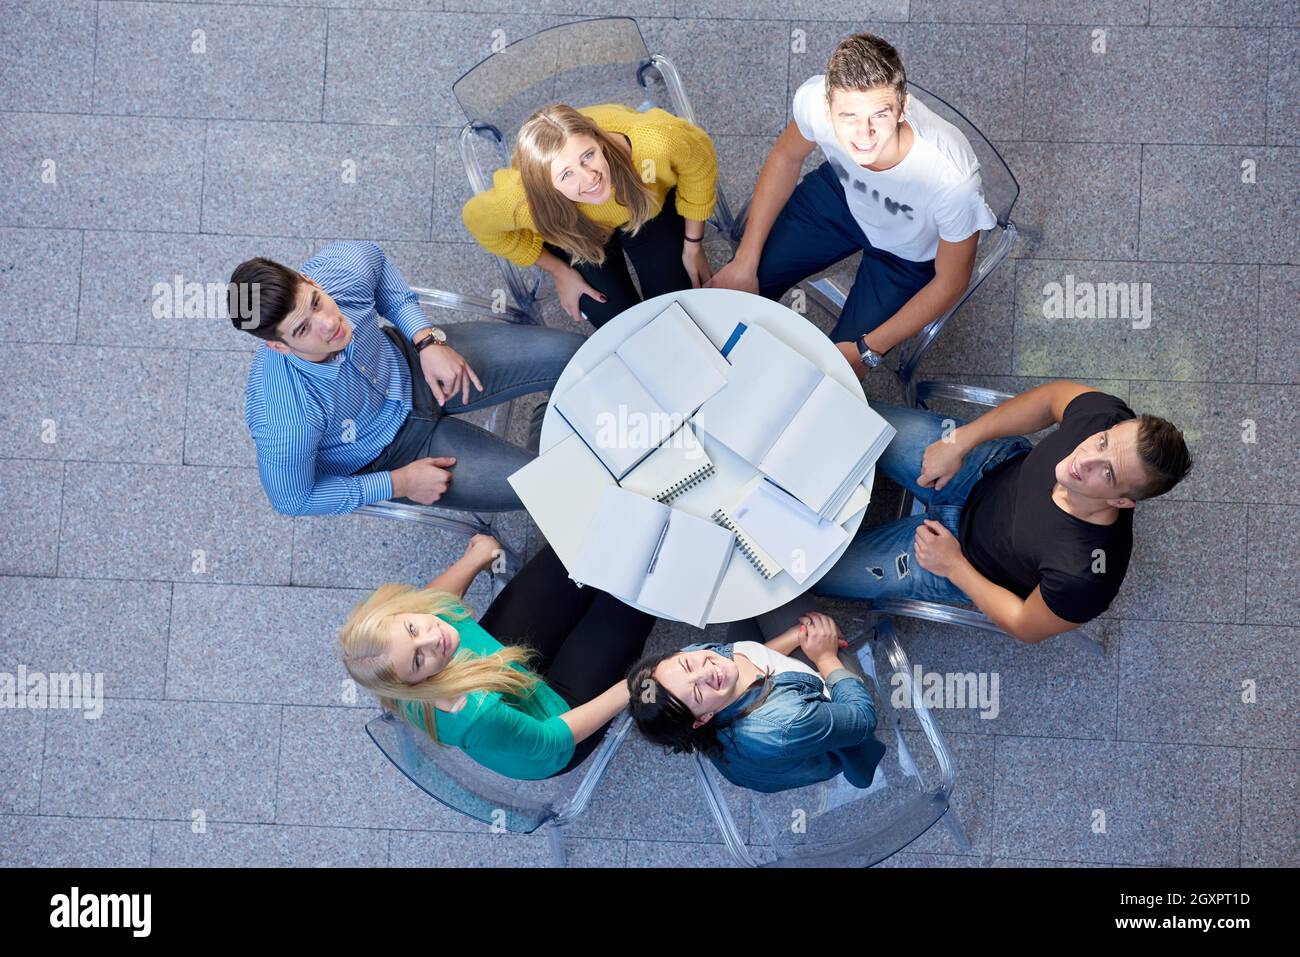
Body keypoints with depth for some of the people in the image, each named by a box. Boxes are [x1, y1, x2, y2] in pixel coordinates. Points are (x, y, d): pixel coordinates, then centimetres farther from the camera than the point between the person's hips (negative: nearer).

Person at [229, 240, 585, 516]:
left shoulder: (344, 267, -31)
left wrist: (428, 340, -14)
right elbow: (292, 500, -20)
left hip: (409, 363, 4)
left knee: (574, 354, -2)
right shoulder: (284, 422, -41)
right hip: (388, 451, -4)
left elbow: (375, 259, -3)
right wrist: (398, 484, -16)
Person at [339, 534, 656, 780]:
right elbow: (555, 742, -28)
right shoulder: (474, 715, -47)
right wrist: (627, 690, -24)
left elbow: (430, 595, 1)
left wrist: (476, 558, 12)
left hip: (518, 667, 6)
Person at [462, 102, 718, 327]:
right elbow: (477, 219, -18)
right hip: (577, 232, -1)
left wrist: (693, 246, -10)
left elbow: (700, 158, -20)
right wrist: (560, 272, -8)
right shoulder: (518, 200, -44)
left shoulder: (655, 144, -46)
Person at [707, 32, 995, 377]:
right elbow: (786, 157, -8)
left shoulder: (953, 180, -42)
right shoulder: (814, 97, -33)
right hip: (840, 192, 3)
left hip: (906, 255, -3)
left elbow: (951, 280, -22)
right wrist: (745, 261, -5)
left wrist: (867, 351, -20)